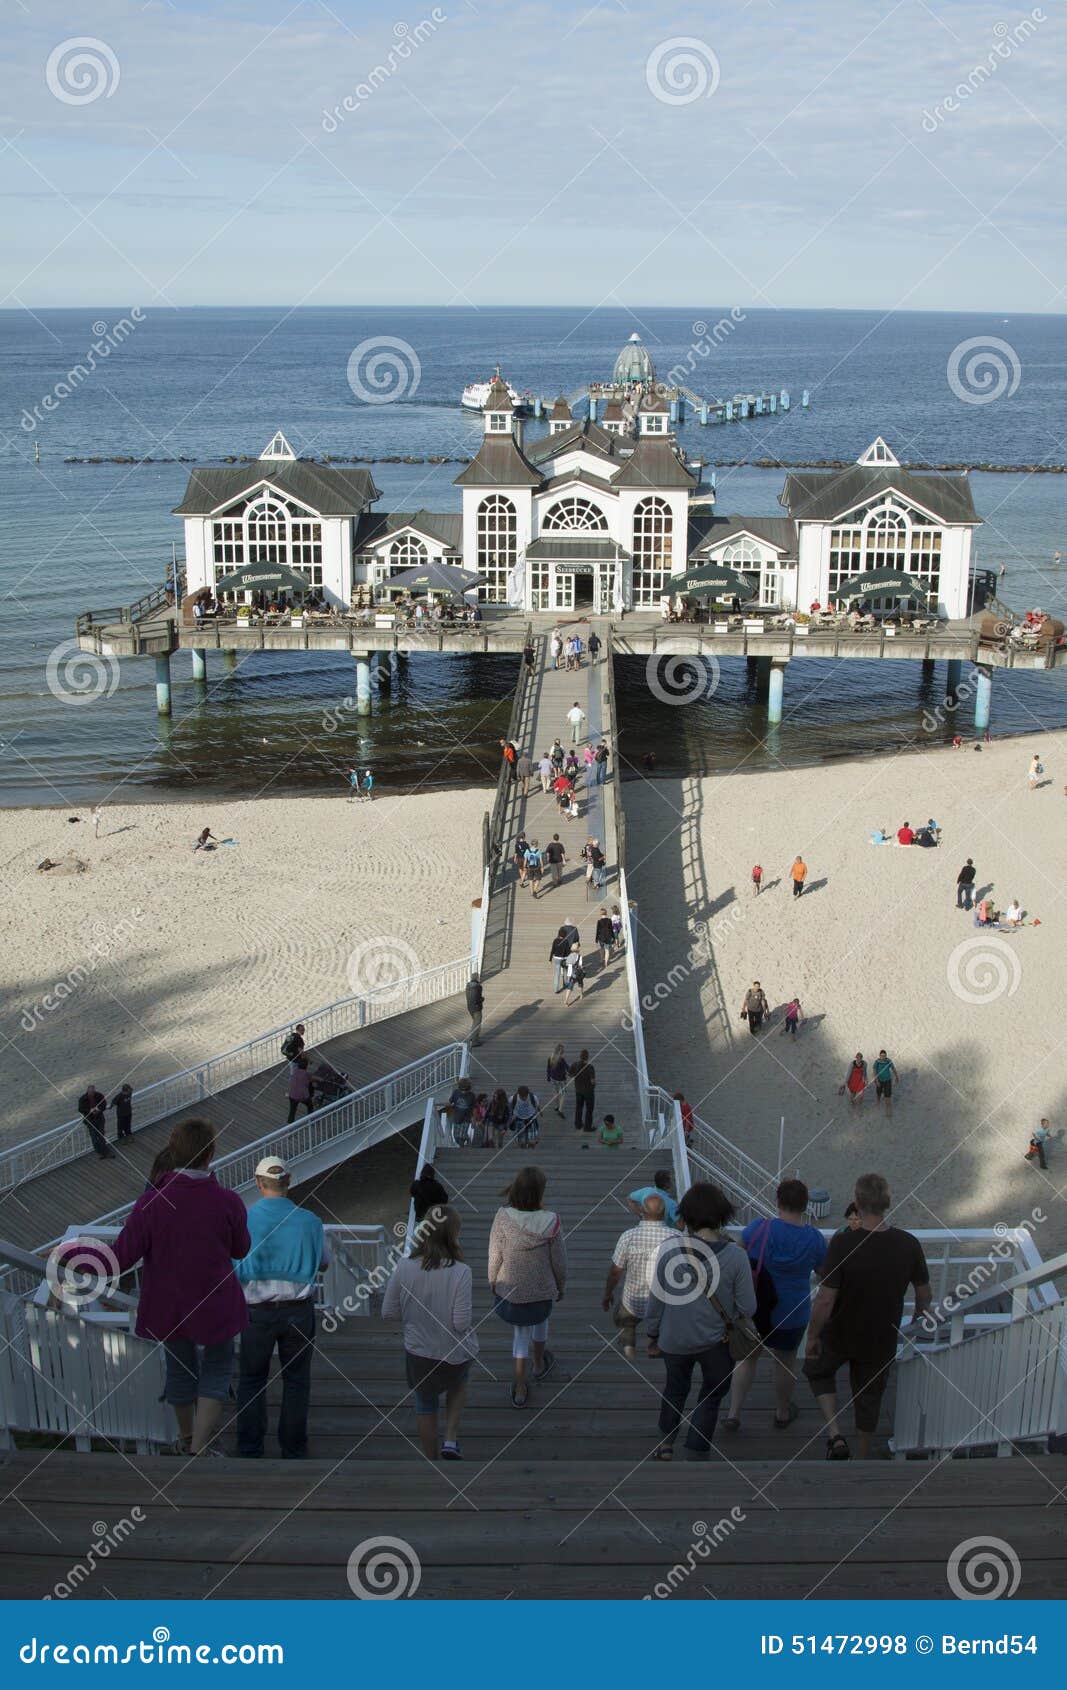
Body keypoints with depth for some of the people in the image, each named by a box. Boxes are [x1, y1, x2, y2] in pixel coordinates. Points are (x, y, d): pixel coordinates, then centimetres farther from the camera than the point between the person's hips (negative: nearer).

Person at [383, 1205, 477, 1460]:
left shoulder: (404, 1267, -16)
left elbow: (388, 1313, -6)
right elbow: (462, 1323, -23)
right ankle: (450, 1440, 20)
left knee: (425, 1405, 26)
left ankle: (430, 1459, 39)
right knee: (458, 1385, 33)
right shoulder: (460, 1272, -24)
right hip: (456, 1353, -1)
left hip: (418, 1353, 1)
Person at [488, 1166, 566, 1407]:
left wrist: (492, 1281, 8)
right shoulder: (550, 1222, -25)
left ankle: (520, 1390, 24)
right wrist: (560, 1285, 7)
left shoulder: (502, 1218, -24)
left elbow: (495, 1256, -11)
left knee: (520, 1334, 20)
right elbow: (559, 1260, -12)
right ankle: (539, 1364, 54)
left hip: (510, 1288, 0)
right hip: (542, 1288, 0)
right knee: (540, 1321, 31)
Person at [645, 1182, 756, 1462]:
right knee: (710, 1396, 21)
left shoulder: (669, 1249, -17)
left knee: (675, 1387, 29)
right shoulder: (735, 1255, -19)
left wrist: (651, 1334, 7)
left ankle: (665, 1443, 42)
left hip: (674, 1340, 2)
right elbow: (747, 1308, -14)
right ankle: (695, 1454, 22)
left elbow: (656, 1299, -8)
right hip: (715, 1341, -2)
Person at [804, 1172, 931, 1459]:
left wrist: (812, 1337, -8)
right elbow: (924, 1294, -2)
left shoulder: (843, 1243, -28)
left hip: (840, 1336, -2)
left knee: (818, 1371, 27)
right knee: (869, 1399, 24)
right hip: (882, 1340, 3)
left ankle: (835, 1436, 11)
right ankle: (861, 1460, 39)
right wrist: (919, 1317, 19)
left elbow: (825, 1300, -24)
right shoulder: (909, 1245, -17)